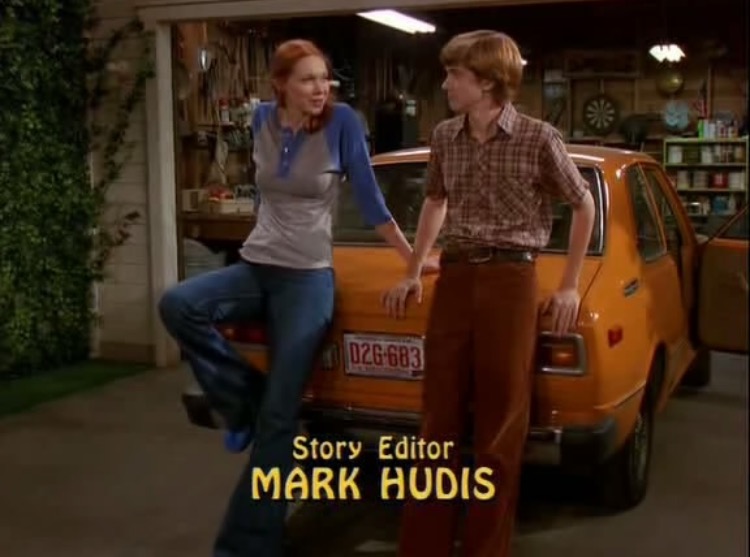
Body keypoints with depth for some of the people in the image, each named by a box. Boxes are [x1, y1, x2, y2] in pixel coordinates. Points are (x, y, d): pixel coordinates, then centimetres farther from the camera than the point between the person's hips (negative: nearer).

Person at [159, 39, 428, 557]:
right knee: (177, 305, -26)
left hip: (308, 278, -4)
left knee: (278, 417, -8)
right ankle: (243, 398, -4)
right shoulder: (263, 120, 3)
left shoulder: (342, 122, -8)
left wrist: (412, 258, -2)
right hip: (254, 267, 4)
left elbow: (369, 197, -3)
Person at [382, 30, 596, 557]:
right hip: (453, 279, 4)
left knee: (500, 428, 1)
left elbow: (585, 206, 3)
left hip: (511, 282, -4)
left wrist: (570, 287, 1)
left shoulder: (538, 138, -7)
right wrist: (413, 272, 22)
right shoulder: (444, 138, 7)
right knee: (439, 420, 7)